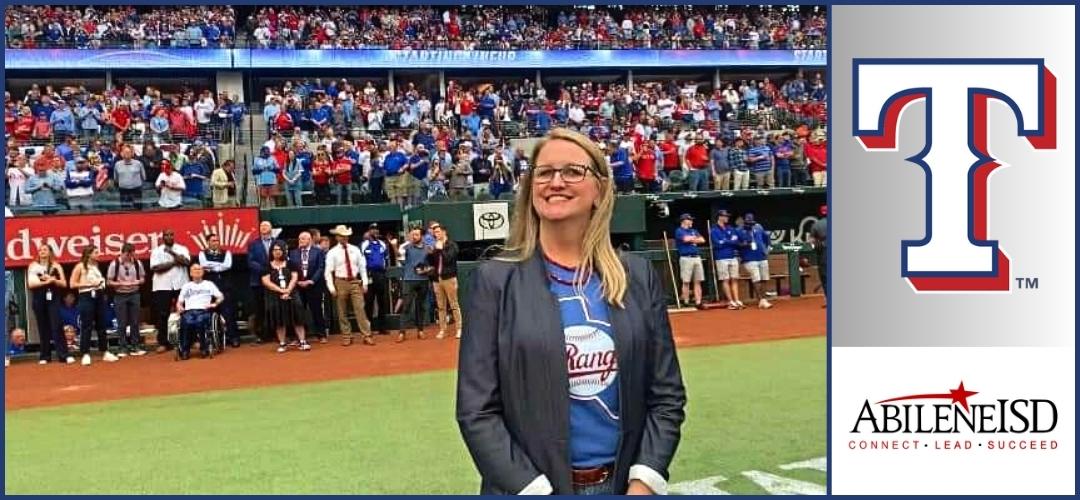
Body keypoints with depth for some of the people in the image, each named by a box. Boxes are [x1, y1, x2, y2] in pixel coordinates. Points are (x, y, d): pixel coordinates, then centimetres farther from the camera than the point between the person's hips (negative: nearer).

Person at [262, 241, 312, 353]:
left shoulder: (289, 263, 7)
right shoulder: (268, 266, 3)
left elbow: (294, 278, 0)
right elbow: (266, 281, -6)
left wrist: (288, 291, -14)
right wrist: (281, 290, -15)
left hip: (291, 294, 0)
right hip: (275, 296, 0)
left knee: (297, 318, -4)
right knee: (279, 320, 2)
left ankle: (303, 342, -3)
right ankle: (282, 344, 8)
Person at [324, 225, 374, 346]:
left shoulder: (355, 250, 5)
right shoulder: (332, 252, -3)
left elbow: (362, 267, 8)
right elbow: (328, 272, -4)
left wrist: (365, 283, 2)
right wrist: (331, 288, -10)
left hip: (355, 282, 1)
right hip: (341, 282, -1)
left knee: (360, 309, -3)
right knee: (342, 312, 5)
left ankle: (367, 335, -1)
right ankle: (346, 337, 16)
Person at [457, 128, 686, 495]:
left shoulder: (639, 276, 1)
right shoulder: (496, 279, -7)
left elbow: (666, 395, 3)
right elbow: (477, 409, -9)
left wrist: (644, 482, -7)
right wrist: (534, 489, -16)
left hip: (624, 484, 3)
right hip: (531, 484, -2)